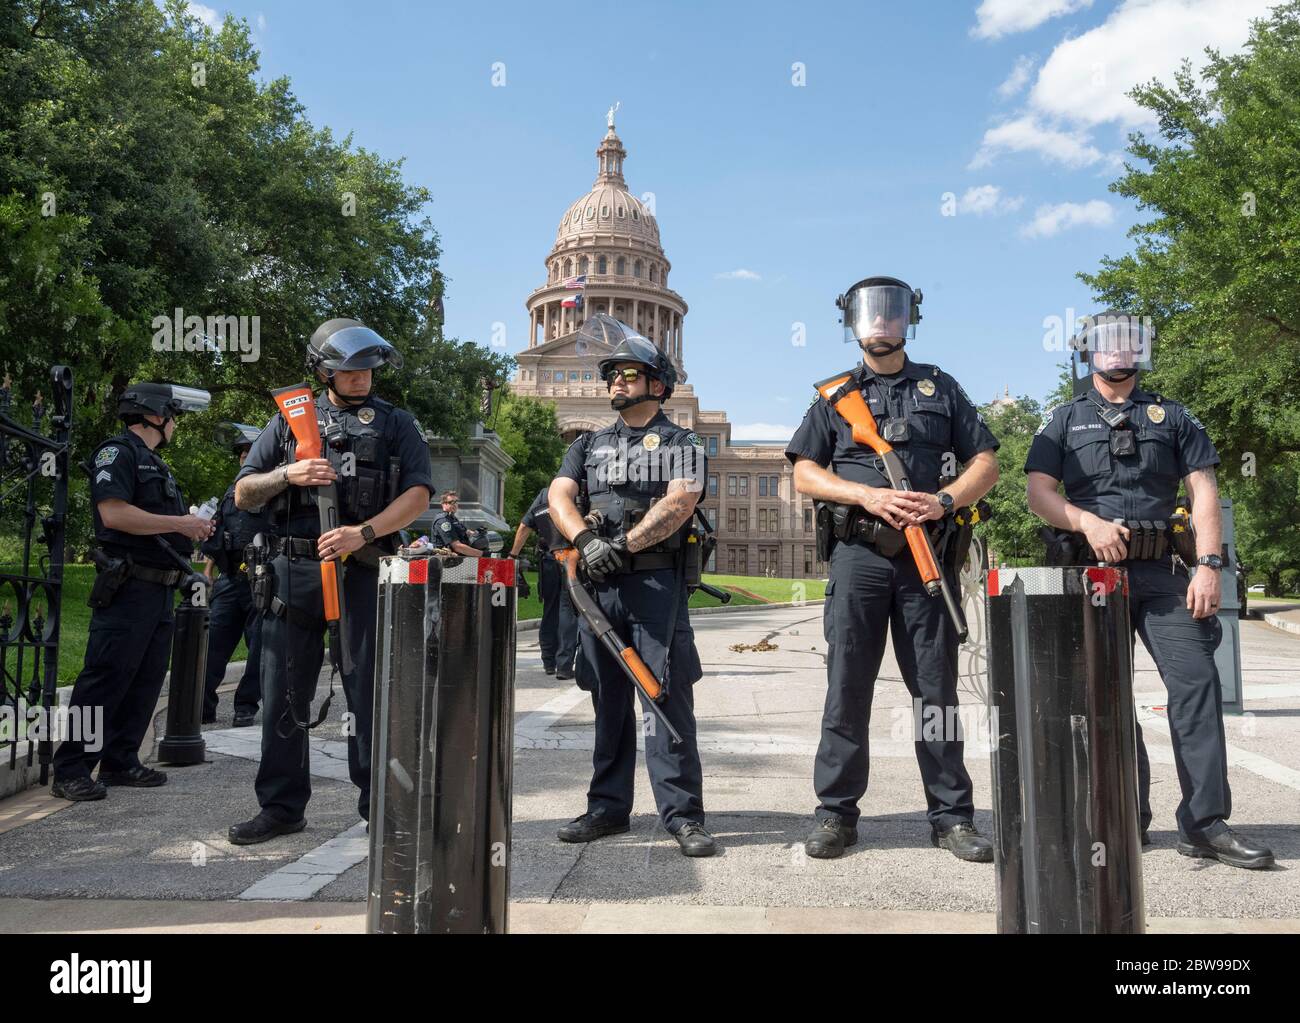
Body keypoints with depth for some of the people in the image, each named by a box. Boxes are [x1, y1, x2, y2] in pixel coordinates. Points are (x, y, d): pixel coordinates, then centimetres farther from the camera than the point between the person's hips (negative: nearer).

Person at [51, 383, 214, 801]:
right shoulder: (118, 452, -7)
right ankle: (70, 771, -2)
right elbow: (114, 513, -21)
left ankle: (120, 762, 19)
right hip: (128, 586, -10)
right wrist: (180, 523, -16)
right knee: (105, 678, -8)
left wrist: (193, 528, 8)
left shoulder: (154, 463, 23)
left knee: (146, 680, 11)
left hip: (160, 589, 10)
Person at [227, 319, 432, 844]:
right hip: (293, 570, 2)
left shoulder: (395, 423, 9)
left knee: (371, 693, 2)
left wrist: (362, 533, -16)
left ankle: (379, 807, 12)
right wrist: (287, 475, -6)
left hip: (363, 573, -2)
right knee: (284, 694, 7)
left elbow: (418, 494, -3)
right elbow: (244, 495, 14)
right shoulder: (290, 420, 14)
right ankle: (281, 807, 20)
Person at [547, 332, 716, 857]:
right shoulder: (588, 445, 19)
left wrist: (623, 545, -19)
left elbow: (677, 505, -10)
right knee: (608, 699, 9)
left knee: (668, 695, -7)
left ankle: (683, 814, -1)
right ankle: (608, 807, 18)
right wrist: (587, 540, -16)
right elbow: (559, 497, 3)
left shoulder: (682, 444, 6)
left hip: (657, 582, -4)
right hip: (597, 583, 4)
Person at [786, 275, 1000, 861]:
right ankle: (836, 813, 8)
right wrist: (870, 495, -10)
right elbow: (805, 474, 6)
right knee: (847, 687, 0)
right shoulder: (835, 396, 14)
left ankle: (952, 817, 12)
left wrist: (944, 500, -9)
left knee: (936, 687, 3)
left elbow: (986, 462, 12)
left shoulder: (940, 389, 16)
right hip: (858, 553, 0)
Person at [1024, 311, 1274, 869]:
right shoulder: (1063, 420, 12)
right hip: (1091, 573, -1)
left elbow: (1204, 493, 7)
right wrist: (1087, 520, -18)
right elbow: (1037, 491, 1)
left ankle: (1205, 823, -3)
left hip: (1162, 572, 1)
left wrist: (1208, 565, -6)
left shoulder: (1173, 417, 16)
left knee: (1197, 681, -9)